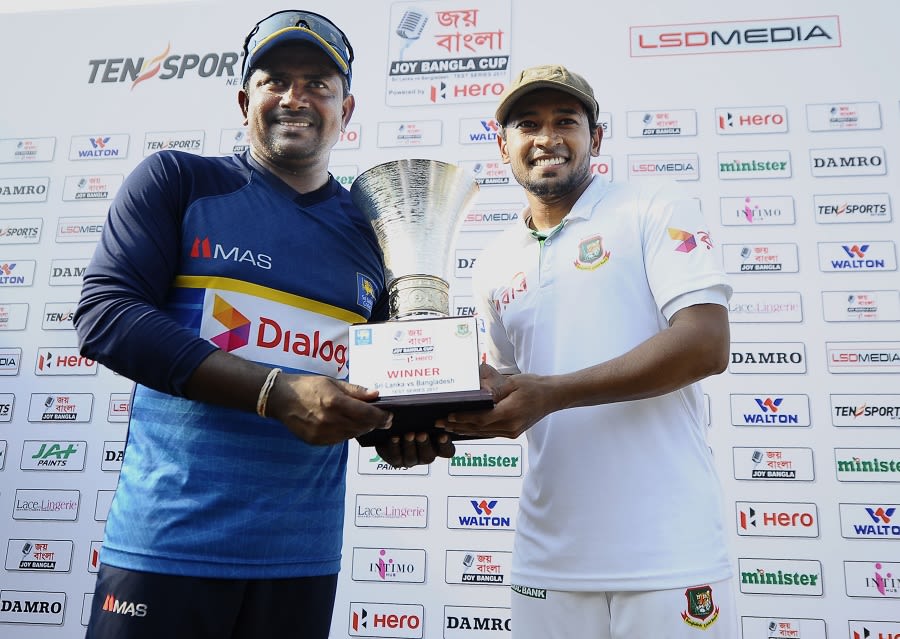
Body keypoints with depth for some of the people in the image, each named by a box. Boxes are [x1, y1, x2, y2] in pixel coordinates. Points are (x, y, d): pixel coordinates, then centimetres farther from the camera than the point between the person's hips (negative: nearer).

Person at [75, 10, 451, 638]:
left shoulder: (372, 233, 8)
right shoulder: (178, 181, 0)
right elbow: (103, 314, -12)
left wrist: (396, 432, -8)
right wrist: (277, 393, -21)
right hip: (167, 541, -3)